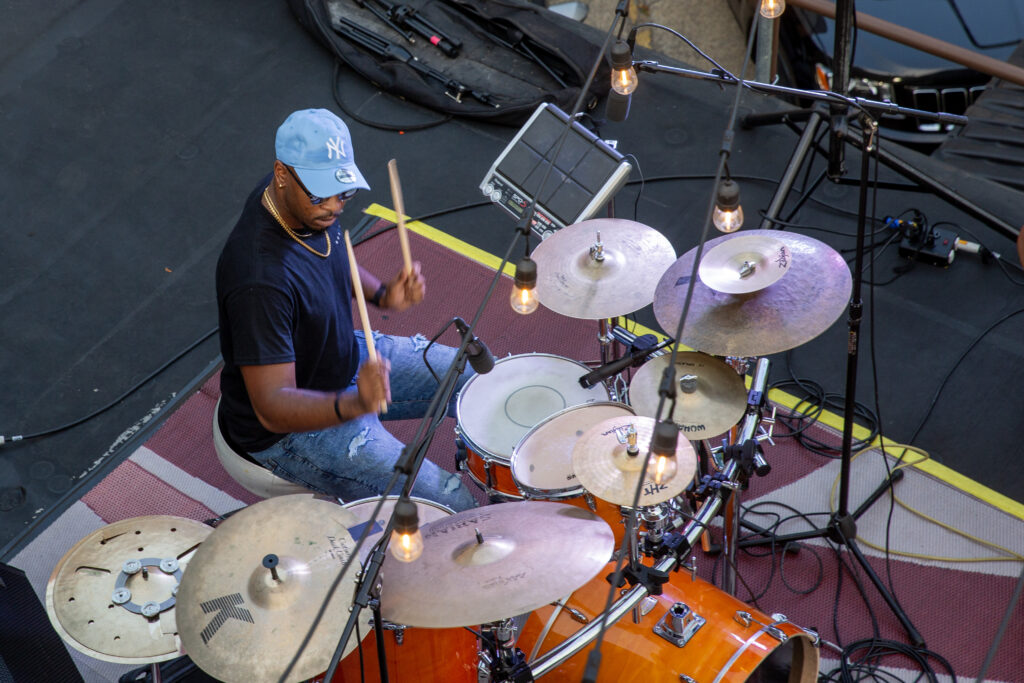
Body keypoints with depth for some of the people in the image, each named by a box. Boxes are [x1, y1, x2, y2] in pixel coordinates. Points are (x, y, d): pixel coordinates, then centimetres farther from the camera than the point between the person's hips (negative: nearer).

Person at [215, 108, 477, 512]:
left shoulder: (311, 204, -12)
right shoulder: (260, 277, -38)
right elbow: (272, 407, -35)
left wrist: (383, 295, -8)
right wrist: (354, 405, -51)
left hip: (348, 355, 9)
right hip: (287, 430, -9)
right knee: (448, 505, -15)